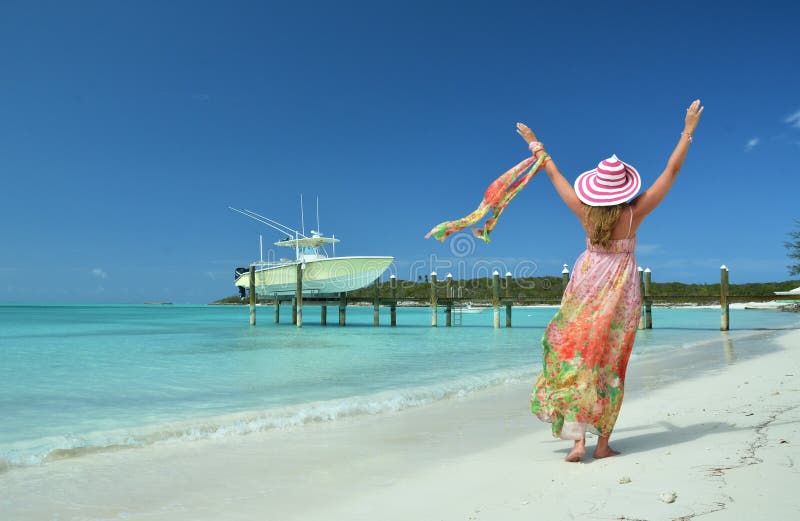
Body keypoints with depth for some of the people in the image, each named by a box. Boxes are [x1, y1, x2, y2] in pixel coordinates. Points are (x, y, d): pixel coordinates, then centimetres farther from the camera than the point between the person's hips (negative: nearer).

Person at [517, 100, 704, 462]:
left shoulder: (585, 211, -6)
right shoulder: (635, 213, -9)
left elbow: (554, 174, 7)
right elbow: (671, 171, -2)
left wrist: (535, 145, 21)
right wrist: (688, 130, 7)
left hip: (586, 288, 1)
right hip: (621, 292, 0)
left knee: (576, 355, 3)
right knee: (611, 364, 5)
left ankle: (578, 439, -5)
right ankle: (603, 442, 11)